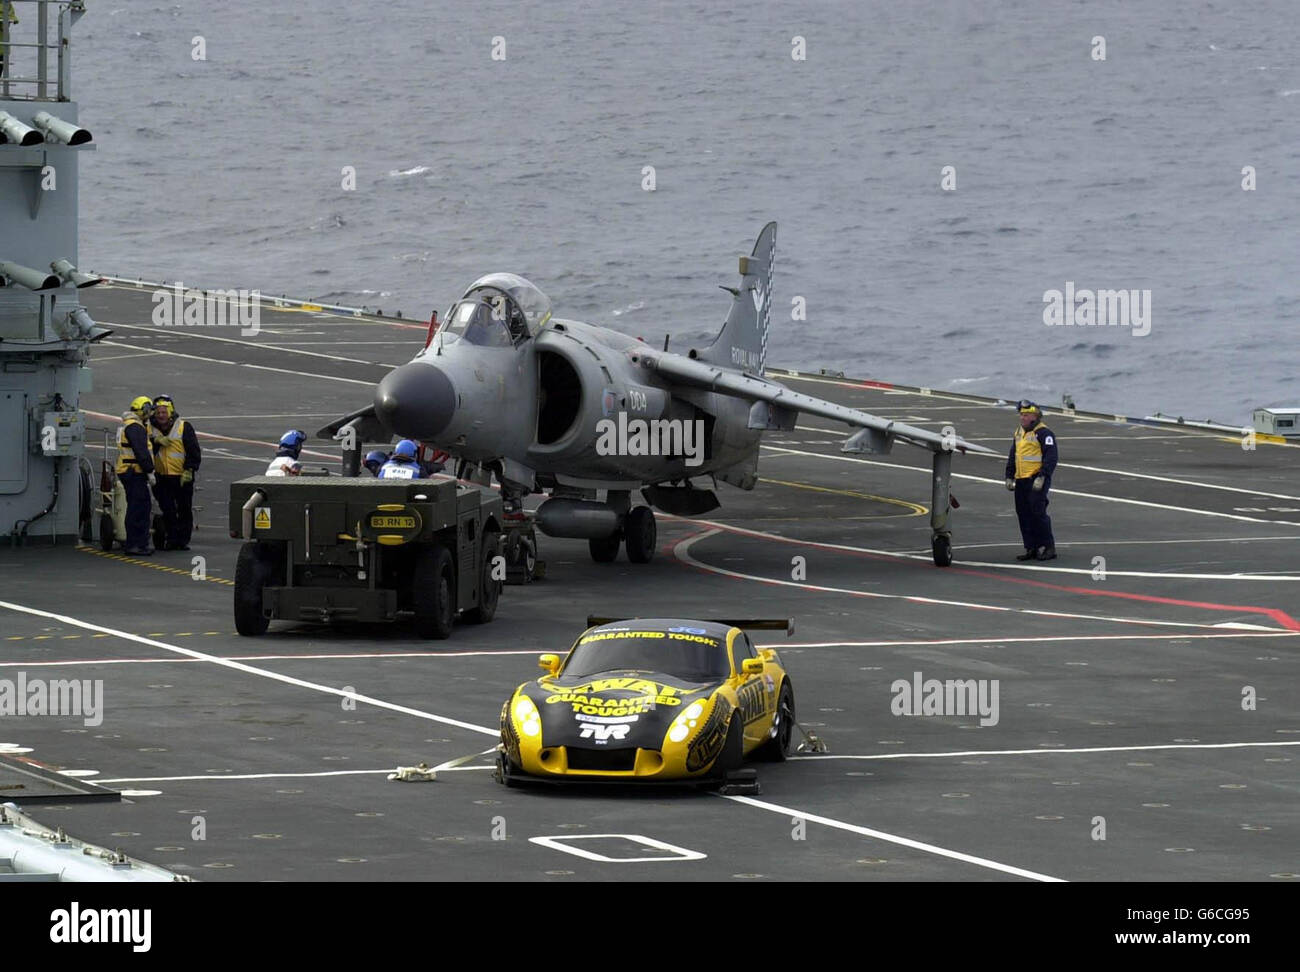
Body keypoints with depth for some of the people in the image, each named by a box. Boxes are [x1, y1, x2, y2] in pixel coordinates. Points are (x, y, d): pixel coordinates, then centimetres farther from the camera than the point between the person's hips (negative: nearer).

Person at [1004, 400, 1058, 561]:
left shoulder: (1043, 433, -8)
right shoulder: (1019, 433, 19)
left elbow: (1050, 458, -14)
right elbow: (1012, 456, 26)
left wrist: (1042, 477, -20)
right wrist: (1009, 477, 19)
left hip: (1036, 481, -8)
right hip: (1021, 481, 8)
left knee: (1038, 512, -11)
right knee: (1024, 514, 7)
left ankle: (1048, 547, -5)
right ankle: (1031, 548, 13)